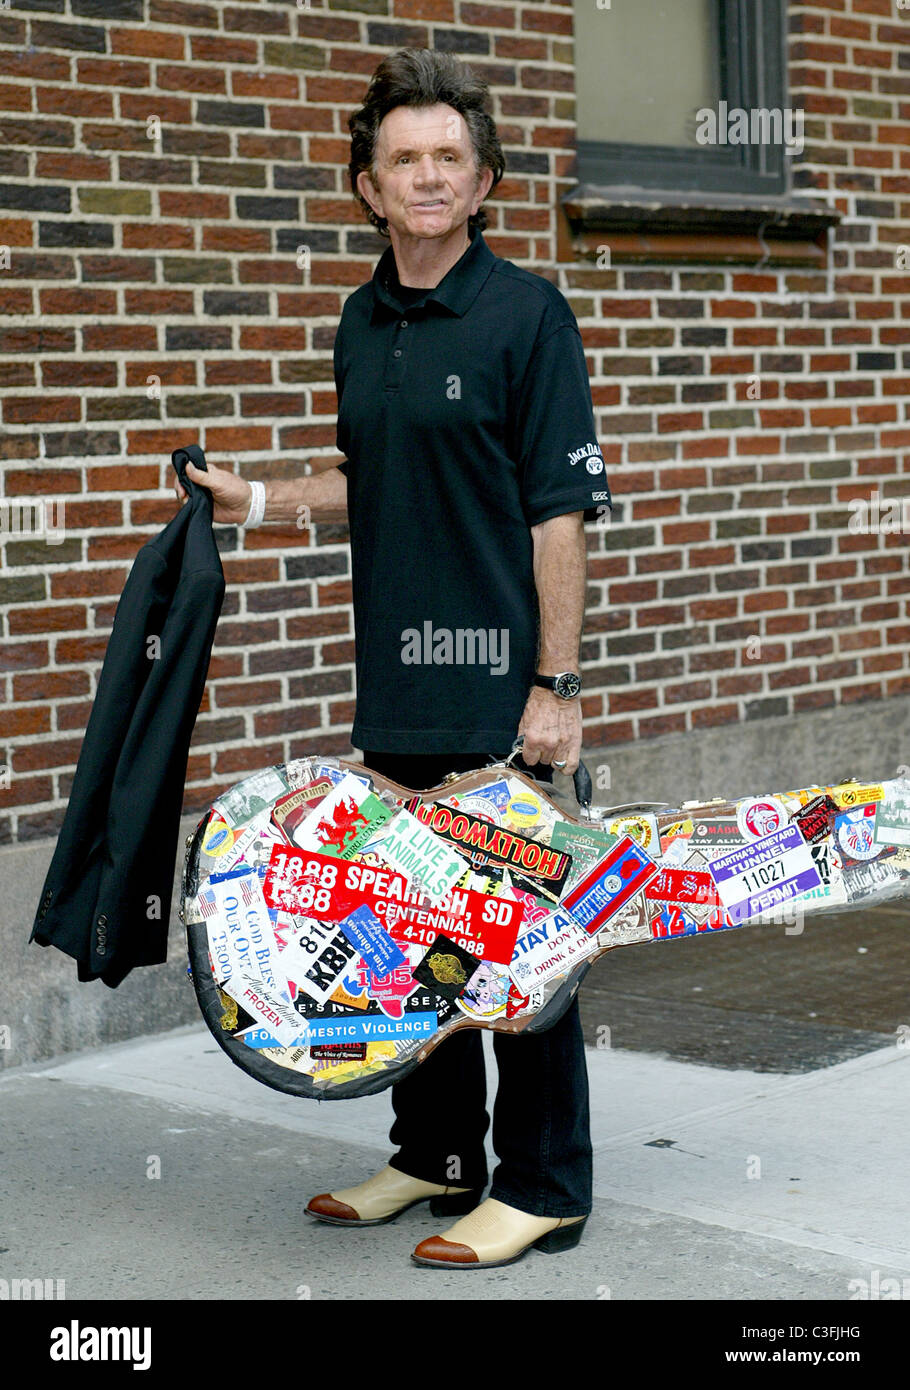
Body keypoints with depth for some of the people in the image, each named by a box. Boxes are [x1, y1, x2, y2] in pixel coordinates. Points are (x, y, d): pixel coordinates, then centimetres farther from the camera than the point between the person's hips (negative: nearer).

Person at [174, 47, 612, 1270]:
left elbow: (559, 510, -11)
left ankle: (542, 1188, 12)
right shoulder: (363, 324, 12)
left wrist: (554, 685, -15)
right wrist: (258, 500, 12)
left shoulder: (526, 312, -8)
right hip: (397, 688, 7)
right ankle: (435, 1155, 29)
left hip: (502, 688, -7)